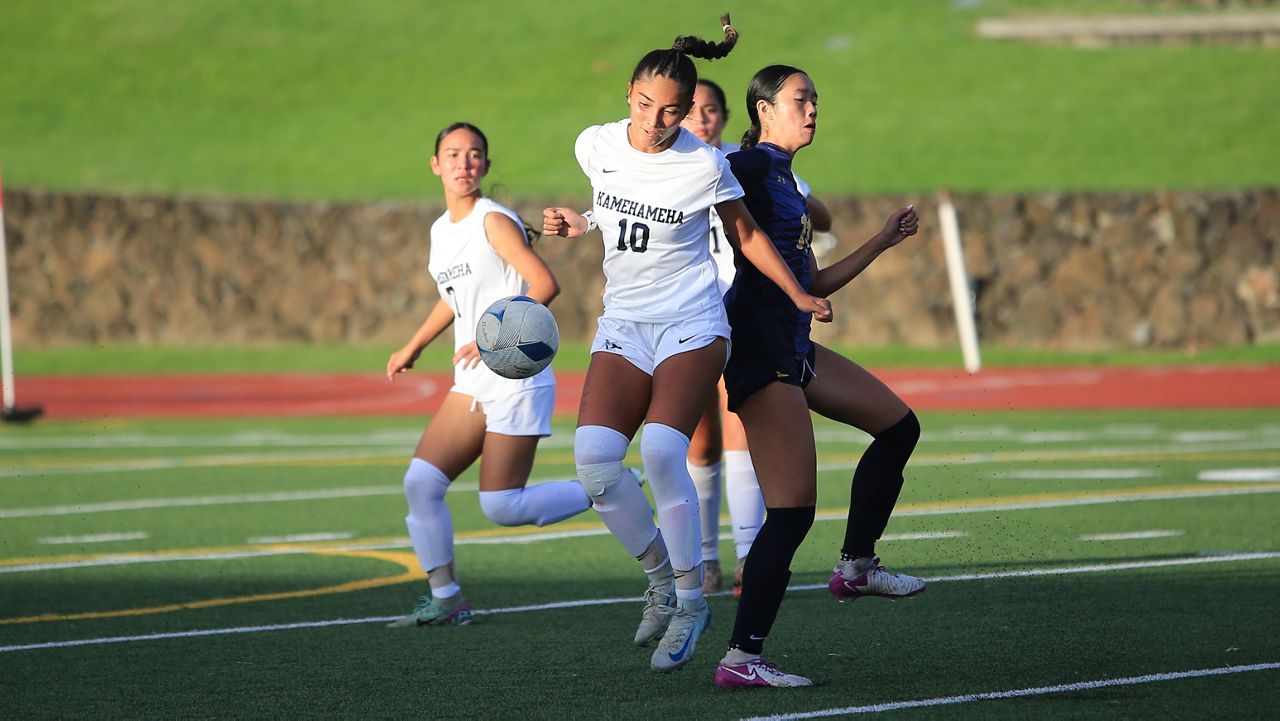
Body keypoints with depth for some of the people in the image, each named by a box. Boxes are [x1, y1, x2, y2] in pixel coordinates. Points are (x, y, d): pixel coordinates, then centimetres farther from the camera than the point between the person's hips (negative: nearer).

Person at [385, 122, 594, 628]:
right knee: (421, 481, -4)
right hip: (471, 382, 8)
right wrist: (413, 348, 32)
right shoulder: (441, 230, 13)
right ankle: (446, 600, 3)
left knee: (502, 506, -10)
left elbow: (544, 284, -20)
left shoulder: (494, 221, -11)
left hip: (516, 379, -8)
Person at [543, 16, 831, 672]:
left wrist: (800, 296, 5)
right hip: (623, 324, 4)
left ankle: (691, 600, -9)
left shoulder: (705, 167, -10)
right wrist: (579, 225, 4)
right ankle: (660, 576, 6)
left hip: (691, 323, -4)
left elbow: (746, 234, 6)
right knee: (594, 456, -16)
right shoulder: (596, 145, 0)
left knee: (661, 452, -25)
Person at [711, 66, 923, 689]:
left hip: (793, 349, 10)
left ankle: (856, 566, 23)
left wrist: (883, 241, 27)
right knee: (792, 511, -12)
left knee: (898, 426, 17)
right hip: (761, 351, -10)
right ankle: (742, 657, -11)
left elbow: (813, 283, 25)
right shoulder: (750, 165, -8)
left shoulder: (786, 181, 21)